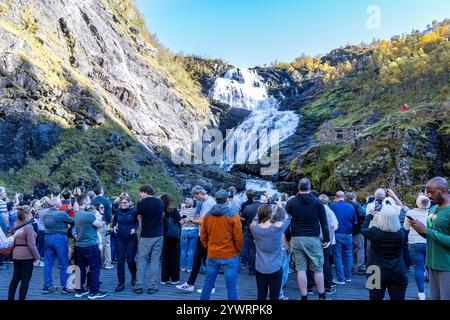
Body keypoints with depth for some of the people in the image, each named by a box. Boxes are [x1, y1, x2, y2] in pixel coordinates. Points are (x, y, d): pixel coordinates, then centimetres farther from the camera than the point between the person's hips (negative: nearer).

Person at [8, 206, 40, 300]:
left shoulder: (15, 225, 6)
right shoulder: (28, 226, -16)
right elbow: (31, 244, -17)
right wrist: (37, 257, -10)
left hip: (16, 255, 7)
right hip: (27, 256, -7)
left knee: (15, 278, 17)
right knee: (25, 280, 2)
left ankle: (10, 298, 24)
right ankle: (21, 298, 5)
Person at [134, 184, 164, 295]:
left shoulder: (140, 204, -7)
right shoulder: (160, 202, 2)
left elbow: (140, 218, 6)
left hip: (146, 236, -2)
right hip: (158, 235, 3)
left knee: (142, 261, 8)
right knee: (155, 261, 7)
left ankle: (139, 286, 12)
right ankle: (153, 286, 9)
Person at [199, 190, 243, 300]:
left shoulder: (207, 215, 0)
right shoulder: (233, 215, -10)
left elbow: (203, 237, 6)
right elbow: (238, 237, -8)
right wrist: (237, 250, 9)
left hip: (212, 255, 4)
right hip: (230, 256, -3)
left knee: (208, 284, 15)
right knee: (231, 287, 4)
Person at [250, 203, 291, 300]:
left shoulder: (254, 227, -11)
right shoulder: (278, 227, -18)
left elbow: (258, 219, 13)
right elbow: (287, 217, 2)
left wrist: (263, 208, 12)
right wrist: (280, 207, 16)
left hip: (259, 268, 3)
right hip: (275, 268, -3)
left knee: (261, 296, 12)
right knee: (274, 297, 8)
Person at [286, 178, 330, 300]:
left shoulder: (291, 202, 1)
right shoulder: (317, 202, 0)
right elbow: (324, 222, 0)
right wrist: (326, 239, 6)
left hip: (296, 239, 1)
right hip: (313, 239, 0)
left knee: (301, 269, 5)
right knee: (318, 269, 10)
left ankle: (304, 297, 9)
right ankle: (321, 296, 18)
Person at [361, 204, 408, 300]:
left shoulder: (374, 232, -15)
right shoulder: (401, 232, -10)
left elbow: (363, 229, 7)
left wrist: (370, 215, 20)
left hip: (377, 273, -2)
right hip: (398, 274, 2)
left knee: (376, 297, 10)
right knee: (398, 298, 11)